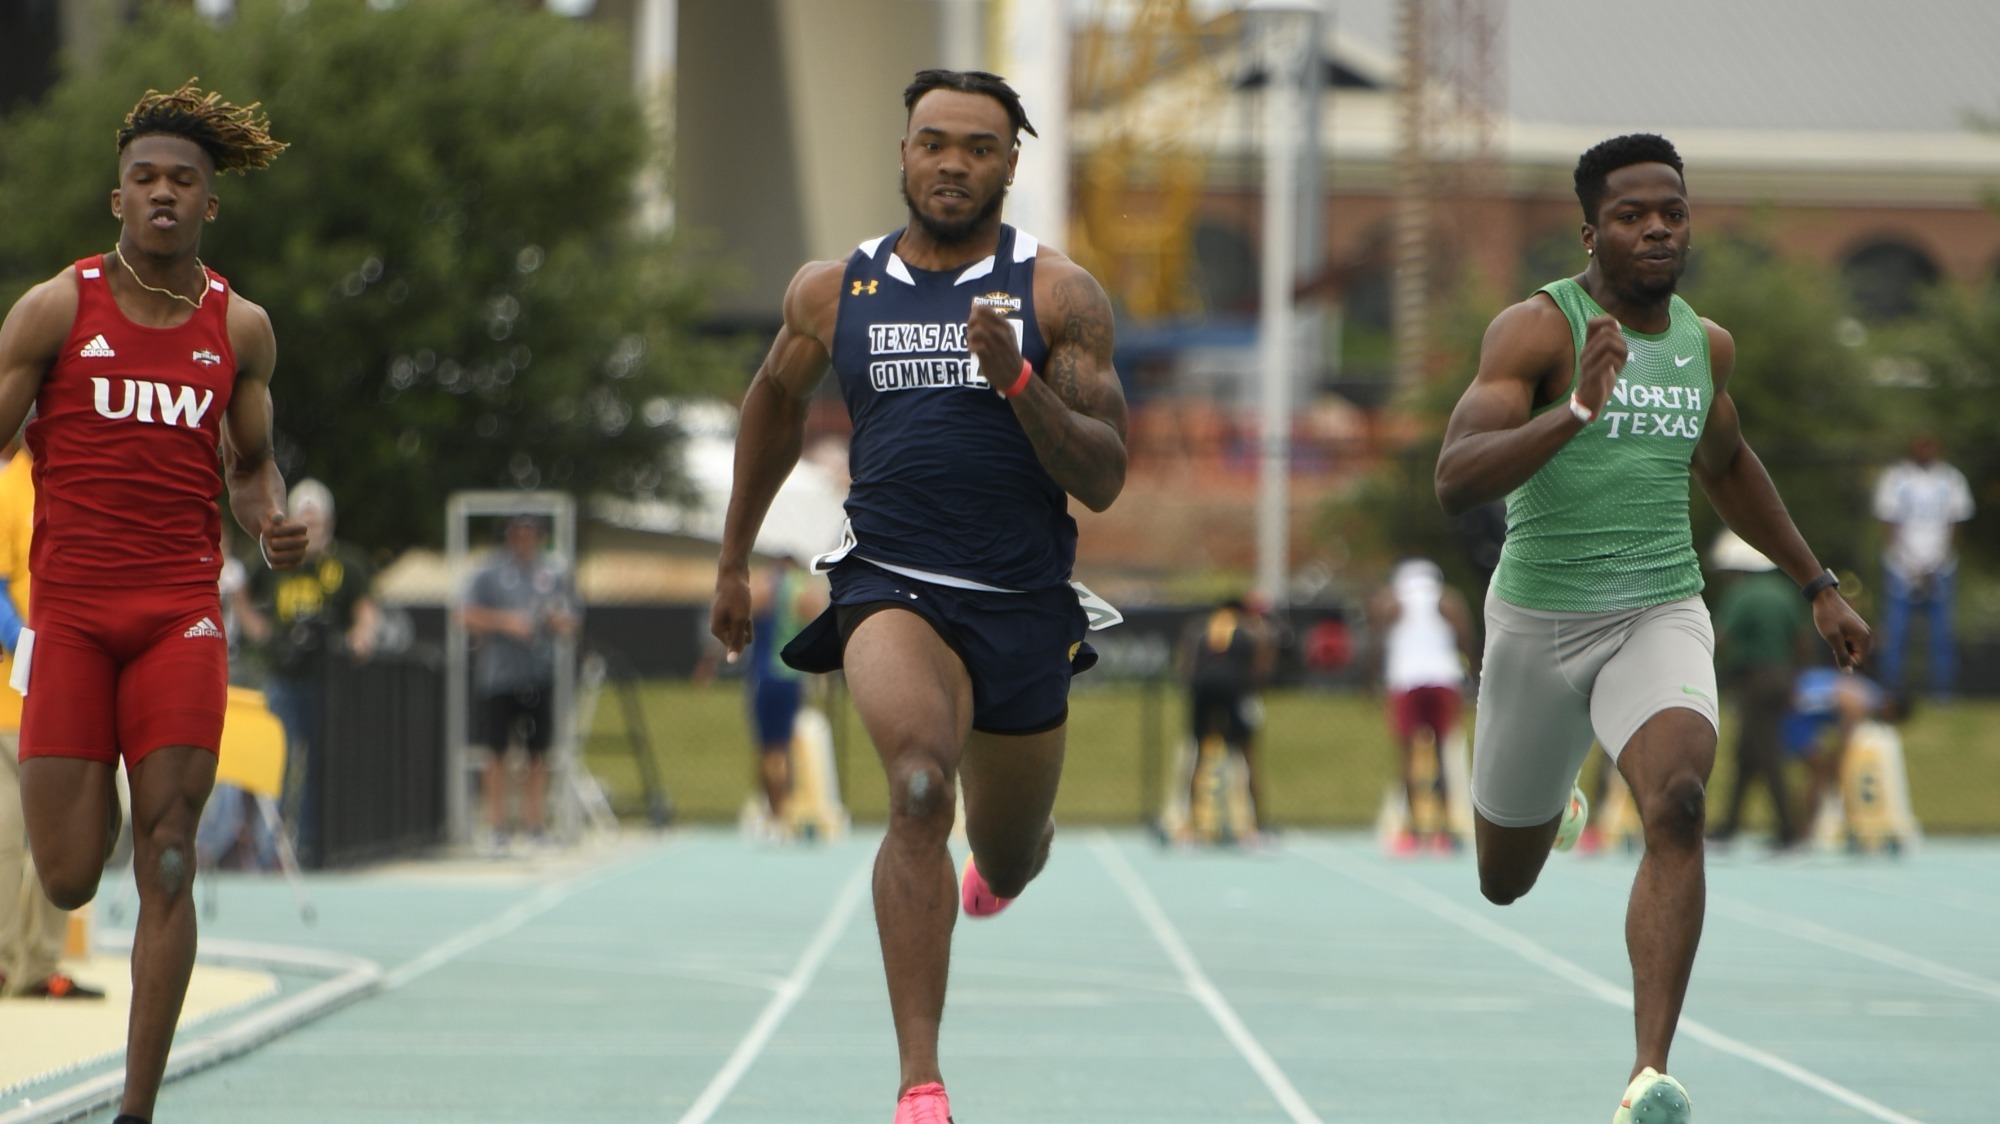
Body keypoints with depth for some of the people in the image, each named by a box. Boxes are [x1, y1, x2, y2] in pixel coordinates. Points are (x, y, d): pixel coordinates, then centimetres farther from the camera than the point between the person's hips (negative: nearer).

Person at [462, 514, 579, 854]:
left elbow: (571, 622, 15)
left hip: (541, 676, 3)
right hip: (499, 671, -3)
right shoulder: (491, 571, 1)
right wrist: (506, 622, -15)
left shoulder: (555, 571, 11)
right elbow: (471, 618, -3)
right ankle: (497, 825, 6)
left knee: (538, 752, 4)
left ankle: (536, 826, 10)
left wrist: (560, 621, -7)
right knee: (499, 751, 0)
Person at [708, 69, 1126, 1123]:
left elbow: (1103, 479, -8)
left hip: (1024, 606, 1)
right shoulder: (831, 291, 4)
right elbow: (776, 400, 24)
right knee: (919, 789, -30)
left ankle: (1001, 856, 60)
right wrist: (733, 559, 27)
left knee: (1008, 864, 18)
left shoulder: (1059, 295, -3)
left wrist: (1015, 379, -23)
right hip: (892, 588, -1)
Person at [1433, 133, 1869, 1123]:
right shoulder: (1535, 330, -13)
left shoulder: (1706, 343, 5)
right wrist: (1575, 410, -38)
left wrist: (1818, 586, 27)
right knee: (1505, 882, 16)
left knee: (1677, 801, -29)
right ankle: (1550, 808, 57)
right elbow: (1455, 482, -26)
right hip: (1540, 622, -2)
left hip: (1661, 615, 2)